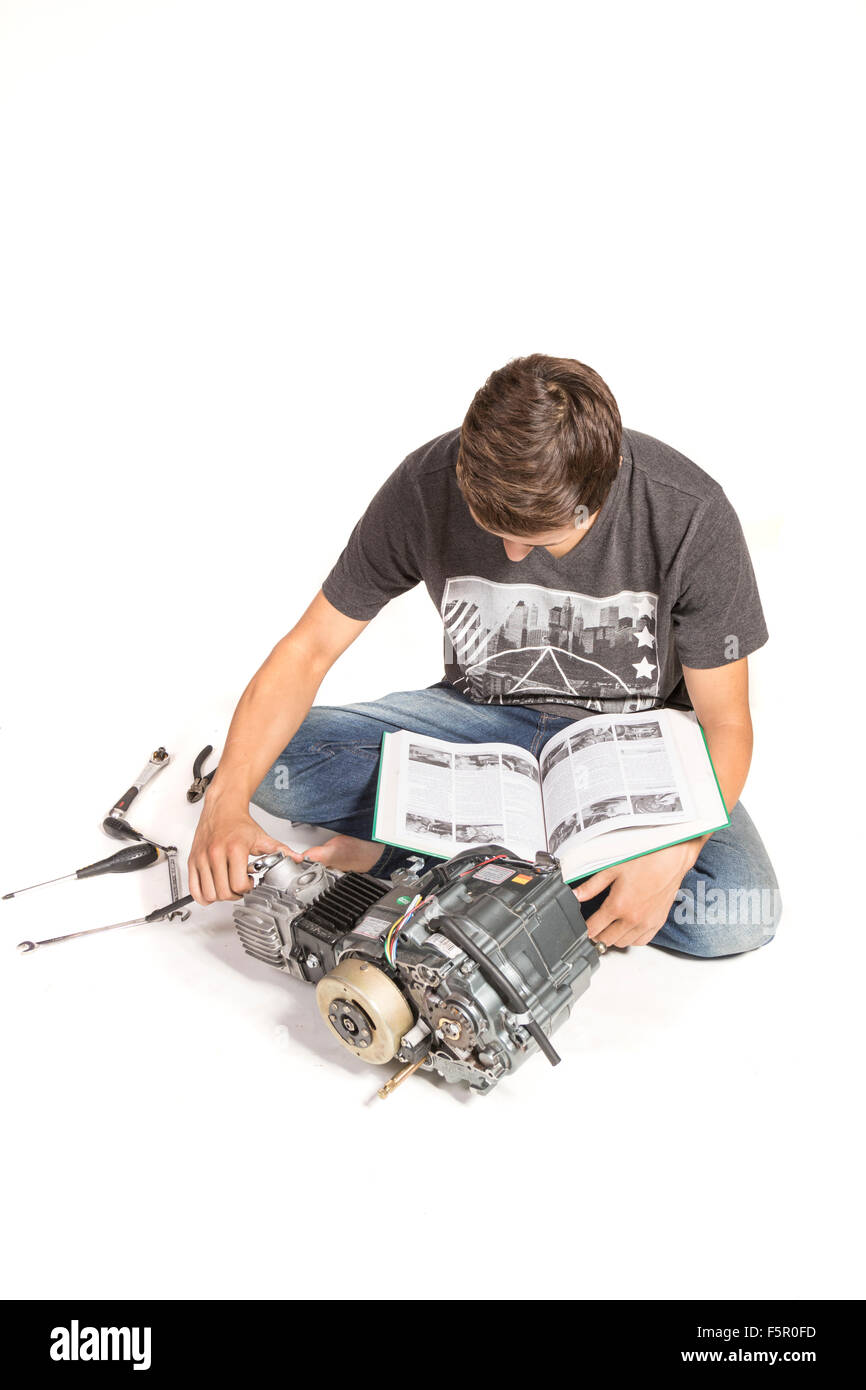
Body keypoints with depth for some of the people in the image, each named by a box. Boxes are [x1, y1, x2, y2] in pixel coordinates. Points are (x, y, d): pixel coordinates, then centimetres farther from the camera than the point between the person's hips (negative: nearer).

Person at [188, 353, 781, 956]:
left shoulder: (691, 515, -24)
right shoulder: (426, 485, -20)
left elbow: (725, 723, -17)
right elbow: (309, 648, -14)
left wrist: (672, 854, -35)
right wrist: (227, 800, -27)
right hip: (483, 717, 1)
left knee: (743, 915, -29)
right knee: (273, 765, -19)